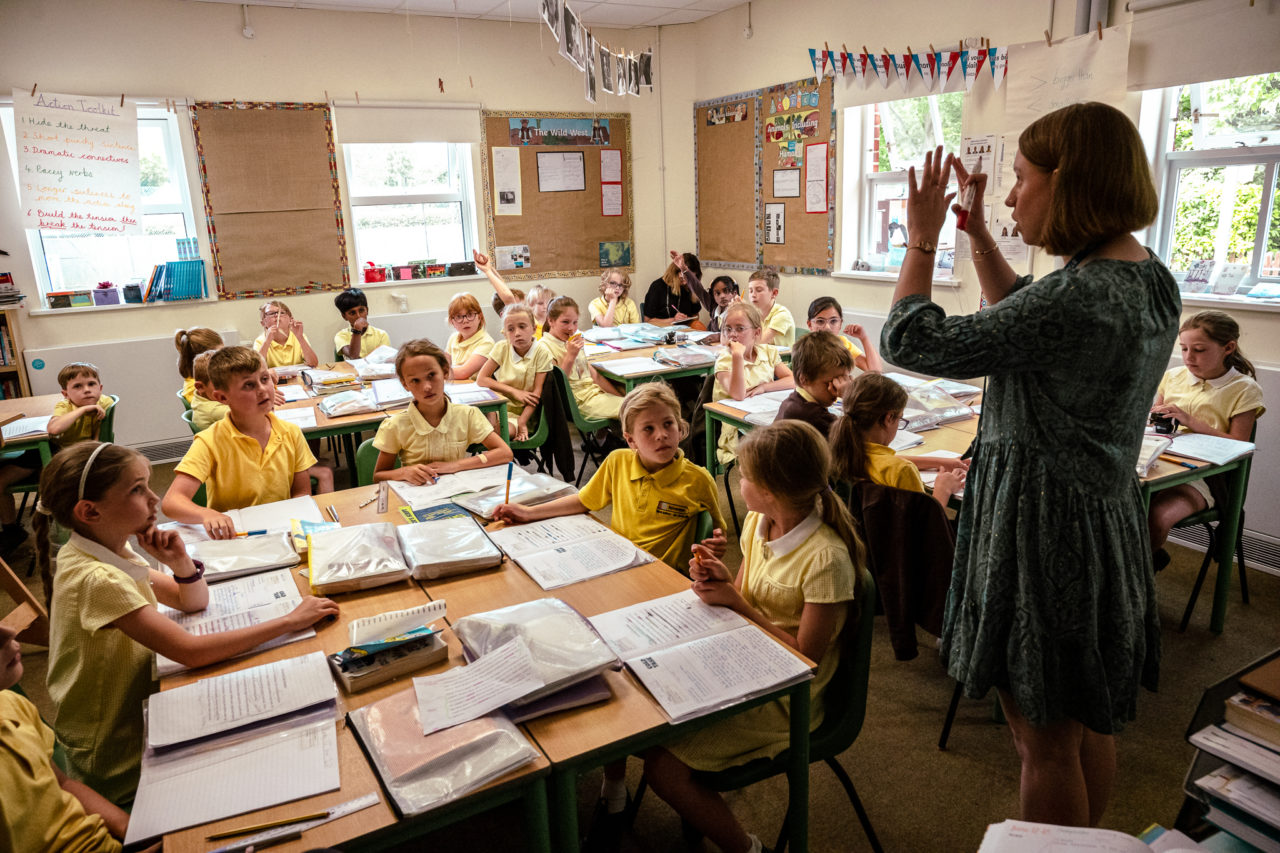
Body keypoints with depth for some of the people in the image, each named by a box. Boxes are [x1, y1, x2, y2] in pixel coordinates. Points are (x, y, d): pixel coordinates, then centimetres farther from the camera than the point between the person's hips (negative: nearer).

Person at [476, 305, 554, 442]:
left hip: (520, 412, -2)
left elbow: (536, 393, -8)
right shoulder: (501, 348, -2)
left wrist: (522, 422, -19)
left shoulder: (541, 352, -7)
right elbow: (481, 379, -3)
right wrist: (515, 392, -12)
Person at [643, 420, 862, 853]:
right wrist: (720, 579, -11)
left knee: (664, 762, -17)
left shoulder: (827, 560, -25)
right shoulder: (758, 522, -2)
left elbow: (804, 656, -18)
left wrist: (737, 602, -19)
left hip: (784, 697, -7)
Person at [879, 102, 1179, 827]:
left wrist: (922, 238, -8)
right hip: (1105, 515, 10)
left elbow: (909, 341, -22)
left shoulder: (1081, 296, -26)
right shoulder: (1151, 278, 4)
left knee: (1046, 742, 10)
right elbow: (1023, 315, 19)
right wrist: (976, 231, 16)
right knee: (1088, 725, 26)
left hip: (1046, 524, -10)